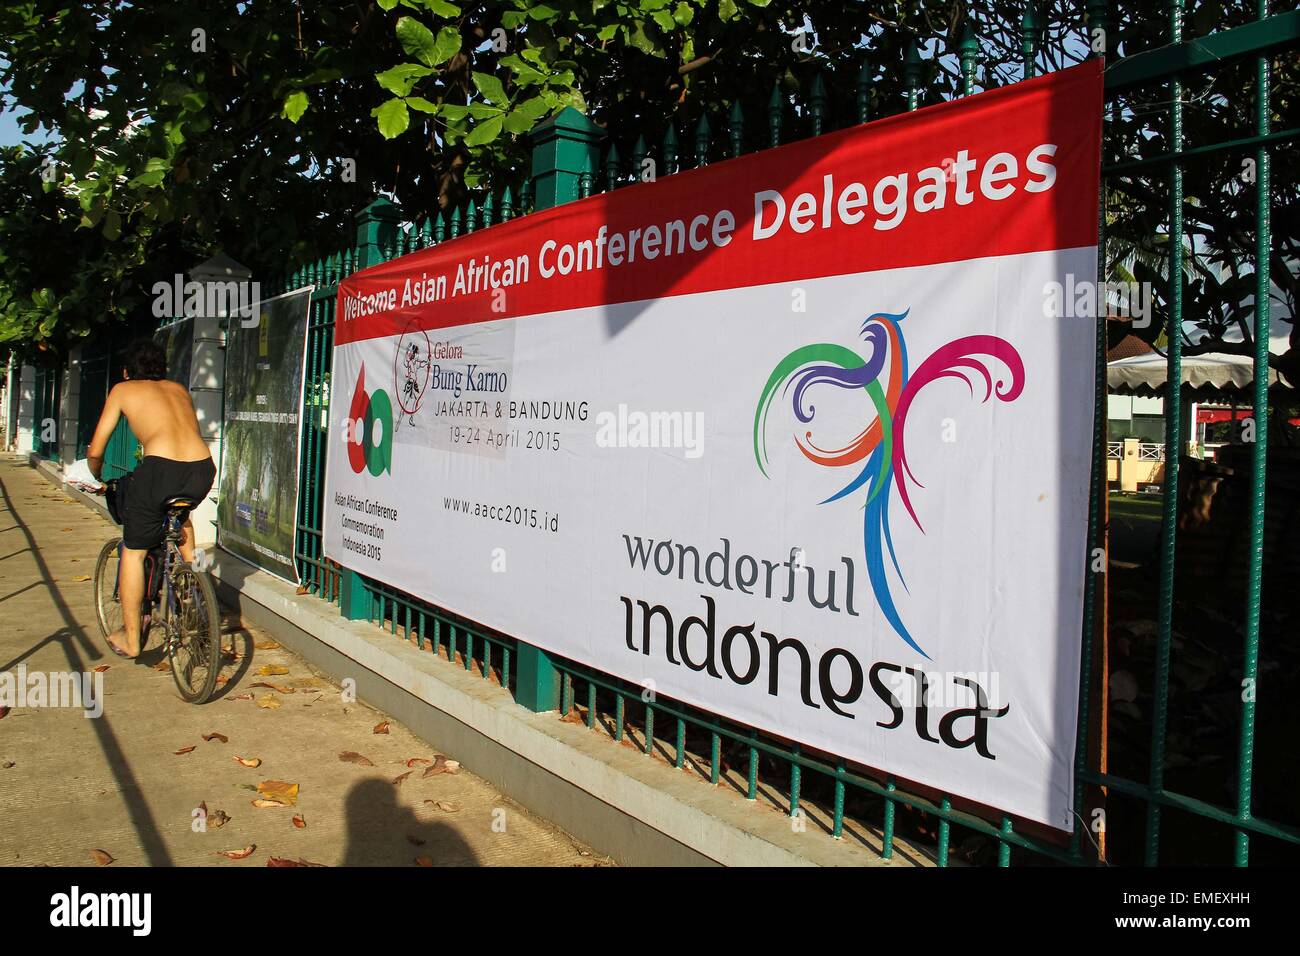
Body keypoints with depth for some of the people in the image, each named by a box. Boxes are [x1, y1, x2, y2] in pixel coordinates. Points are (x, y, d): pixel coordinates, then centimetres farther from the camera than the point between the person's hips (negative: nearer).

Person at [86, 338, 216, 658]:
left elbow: (95, 451, 18)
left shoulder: (123, 389, 19)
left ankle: (130, 639, 21)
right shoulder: (179, 388, 29)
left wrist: (99, 477, 39)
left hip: (161, 469, -4)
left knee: (133, 553, 15)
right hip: (203, 469, 4)